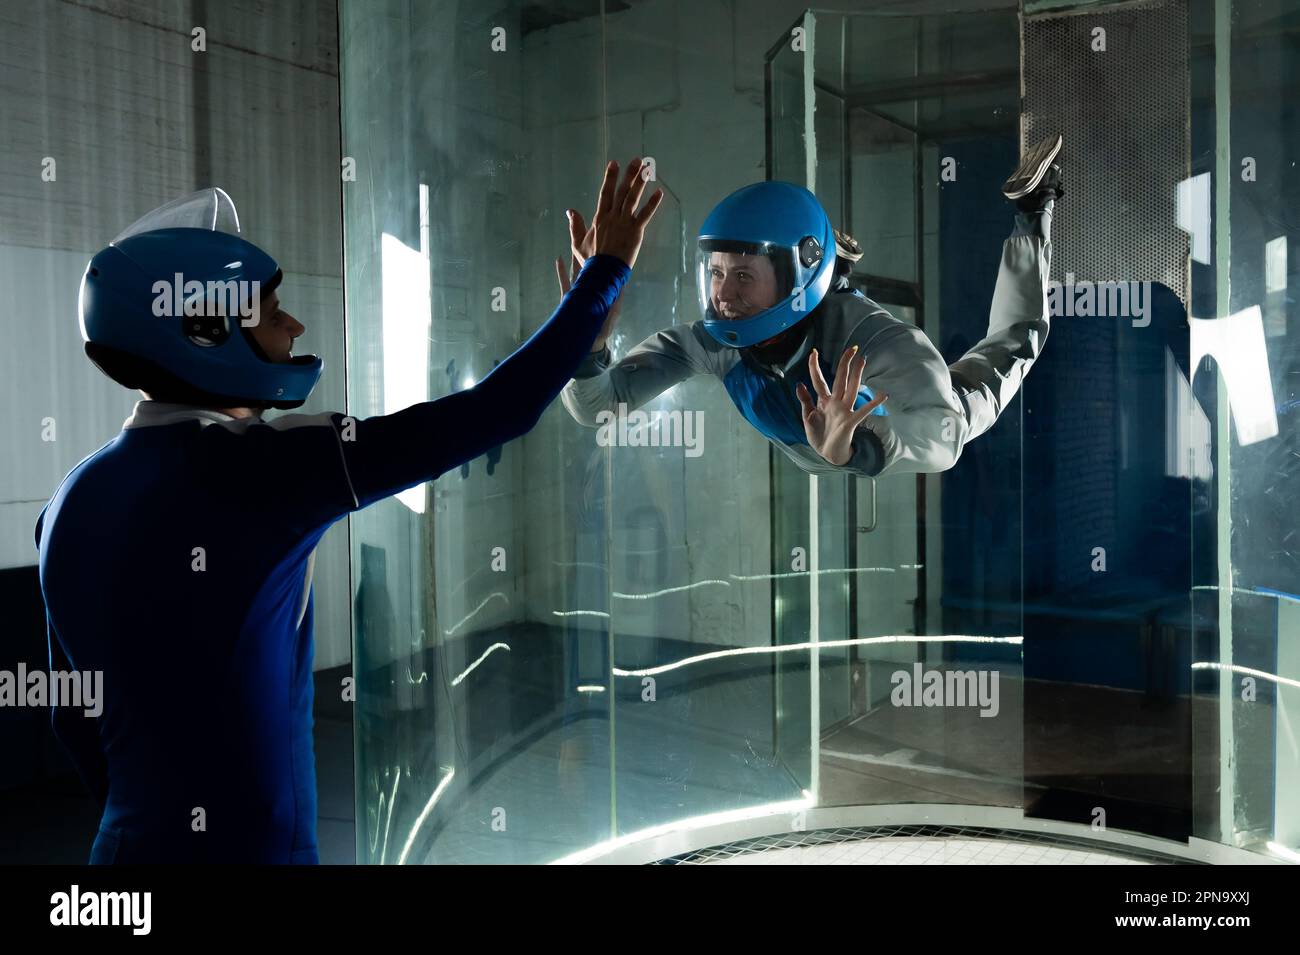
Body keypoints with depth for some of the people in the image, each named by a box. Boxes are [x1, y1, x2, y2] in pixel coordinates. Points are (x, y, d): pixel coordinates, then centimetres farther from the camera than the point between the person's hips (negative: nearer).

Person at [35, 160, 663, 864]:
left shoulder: (73, 503, 2)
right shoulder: (264, 468, -20)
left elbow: (75, 716, 11)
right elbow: (497, 412, -19)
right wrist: (608, 270, -7)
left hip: (132, 844, 7)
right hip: (253, 847, -7)